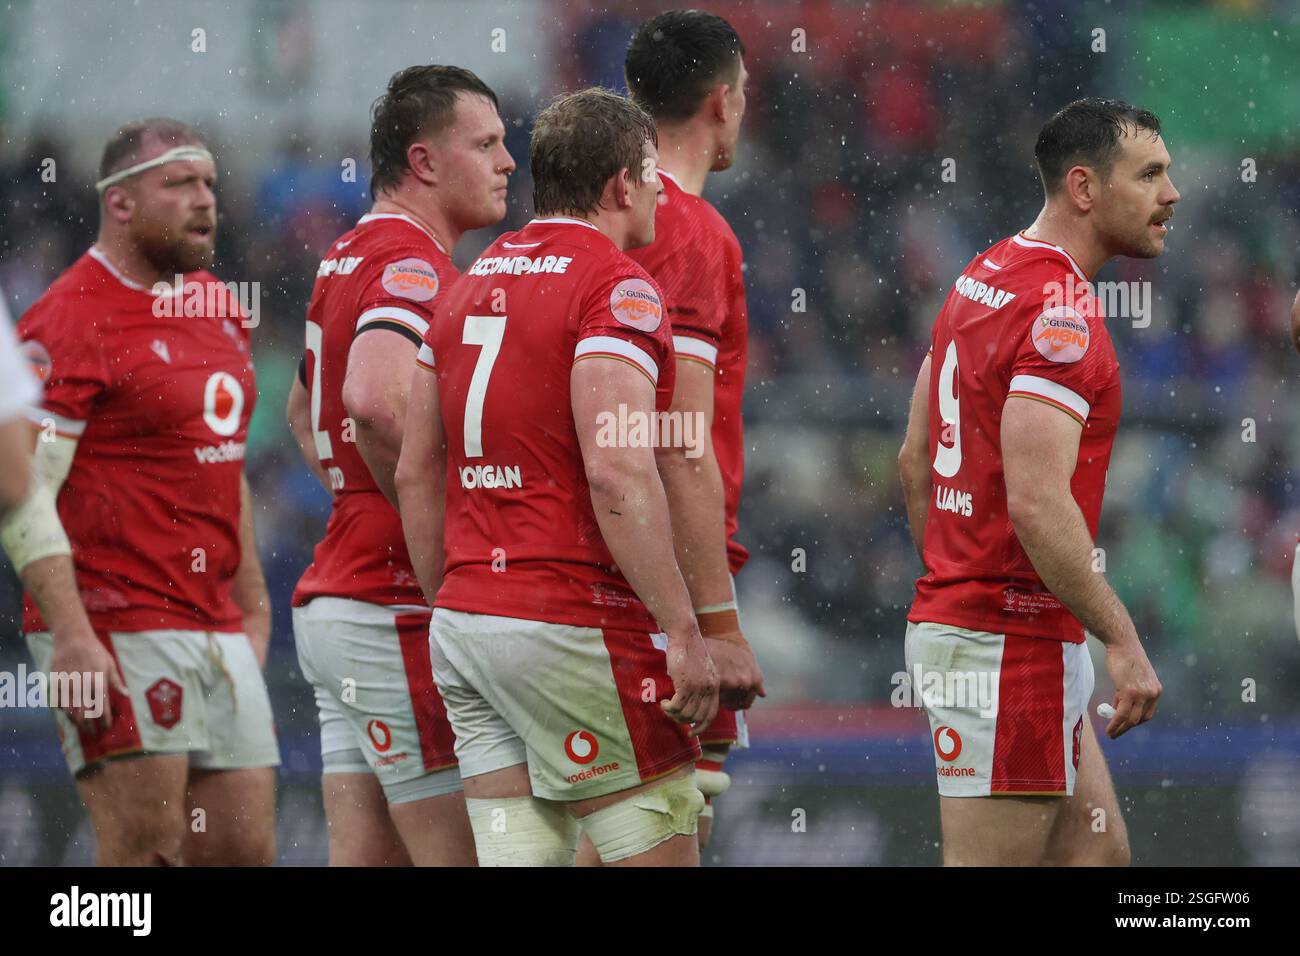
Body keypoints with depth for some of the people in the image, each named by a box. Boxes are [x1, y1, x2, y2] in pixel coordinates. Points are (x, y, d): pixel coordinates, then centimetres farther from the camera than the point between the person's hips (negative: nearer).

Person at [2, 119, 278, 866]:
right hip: (117, 633, -8)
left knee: (246, 848, 5)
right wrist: (71, 636, -23)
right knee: (147, 854, -10)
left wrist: (252, 602, 21)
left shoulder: (219, 309, 15)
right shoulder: (72, 323, -11)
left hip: (218, 630, 8)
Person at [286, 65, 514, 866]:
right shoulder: (411, 265, -14)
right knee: (460, 853, -8)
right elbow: (375, 399, -32)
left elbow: (306, 408, 33)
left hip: (335, 598, 10)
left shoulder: (350, 258, 18)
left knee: (364, 855, 7)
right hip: (399, 611, -10)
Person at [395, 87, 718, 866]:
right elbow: (617, 474, -21)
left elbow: (417, 473, 16)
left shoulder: (473, 284, 15)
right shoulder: (618, 288, -10)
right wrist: (683, 633, -20)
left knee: (519, 852, 7)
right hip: (576, 627, -8)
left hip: (464, 623, 8)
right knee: (660, 853, -1)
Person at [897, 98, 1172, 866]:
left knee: (1095, 849, 13)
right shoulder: (1059, 312, -18)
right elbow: (1038, 503, -25)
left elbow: (916, 462, 18)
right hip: (1015, 640, -10)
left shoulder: (983, 279, 13)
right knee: (987, 861, -5)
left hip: (955, 619, 10)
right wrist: (1123, 640, -22)